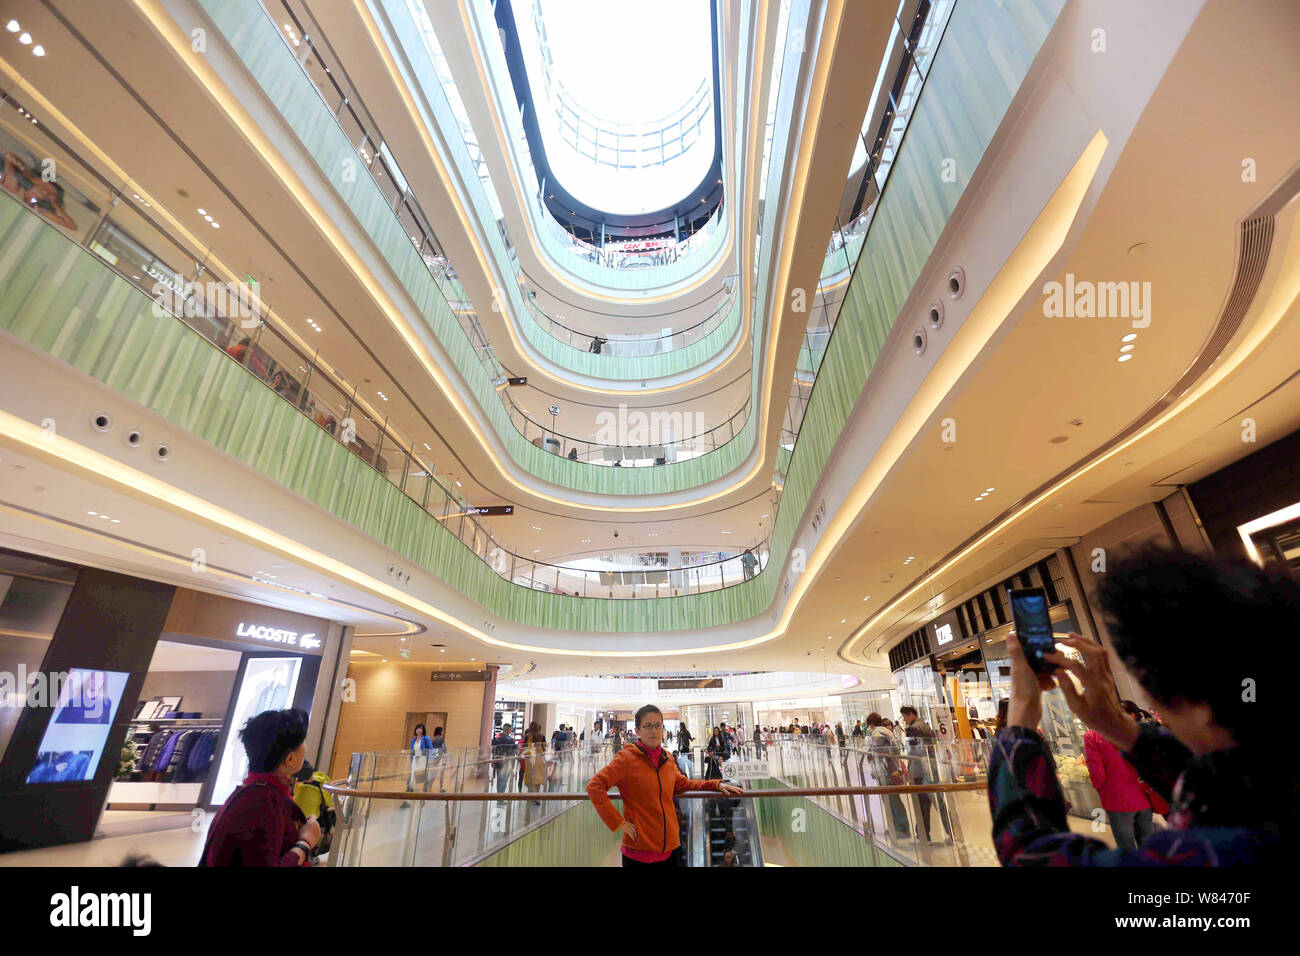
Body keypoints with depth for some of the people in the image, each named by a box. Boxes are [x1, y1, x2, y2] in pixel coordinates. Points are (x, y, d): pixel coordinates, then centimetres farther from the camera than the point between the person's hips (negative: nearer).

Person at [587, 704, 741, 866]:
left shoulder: (666, 759, 7)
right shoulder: (627, 758, -14)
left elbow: (683, 784, 21)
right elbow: (594, 787, -17)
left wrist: (716, 785, 10)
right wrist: (618, 822, -18)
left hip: (671, 848, 6)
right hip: (639, 852, -6)